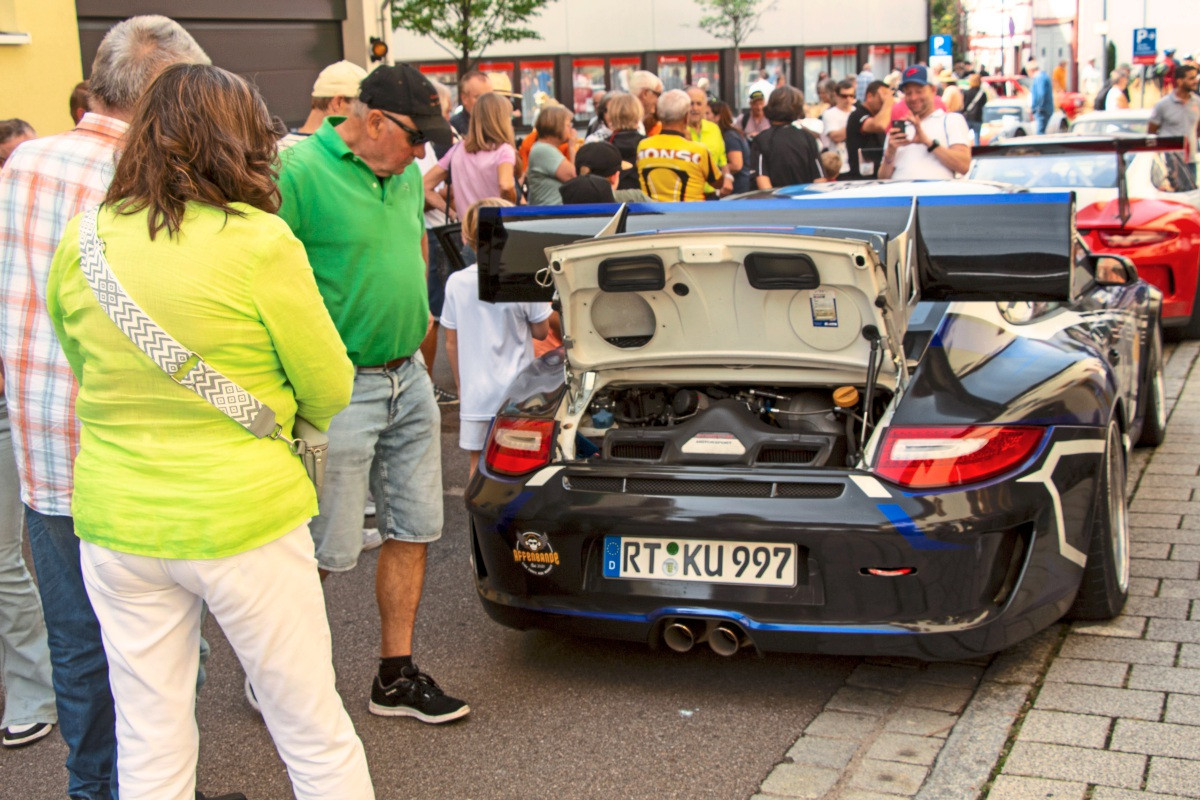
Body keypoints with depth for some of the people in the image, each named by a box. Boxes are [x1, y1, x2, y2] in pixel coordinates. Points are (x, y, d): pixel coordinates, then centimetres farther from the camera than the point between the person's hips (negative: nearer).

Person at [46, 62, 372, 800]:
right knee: (317, 738, 12)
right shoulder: (260, 243, -13)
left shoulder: (82, 242, 0)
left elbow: (85, 365, 12)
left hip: (116, 525, 5)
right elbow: (330, 392, -5)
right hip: (245, 518, -4)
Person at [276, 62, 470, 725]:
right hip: (342, 390, -8)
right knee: (327, 551, 0)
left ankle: (396, 676, 25)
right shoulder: (299, 172, -15)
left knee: (413, 530, 12)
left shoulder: (405, 177, 11)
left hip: (409, 379, 8)